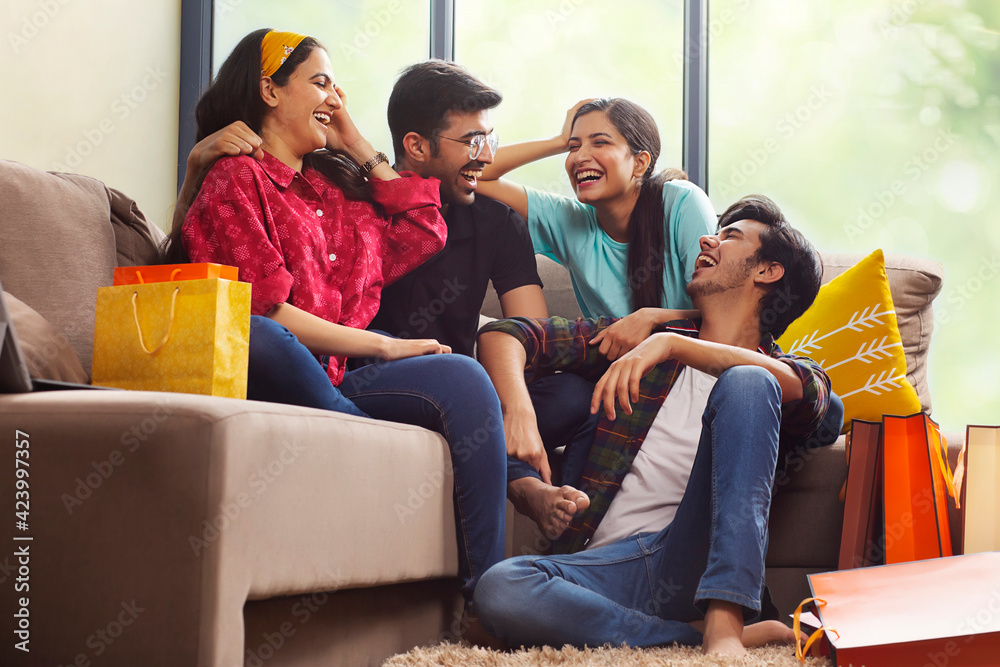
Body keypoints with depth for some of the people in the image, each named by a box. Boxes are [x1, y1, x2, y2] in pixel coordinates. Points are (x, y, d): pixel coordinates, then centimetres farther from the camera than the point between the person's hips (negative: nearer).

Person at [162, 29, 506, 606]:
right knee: (261, 339, -42)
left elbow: (423, 234, 20)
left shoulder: (334, 182, 27)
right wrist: (384, 347, -8)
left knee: (462, 376, -21)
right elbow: (267, 309, -9)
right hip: (261, 382, -6)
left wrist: (356, 144, 23)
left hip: (334, 383, 6)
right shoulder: (235, 180, 3)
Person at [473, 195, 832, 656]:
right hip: (608, 562, 2)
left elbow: (800, 388, -8)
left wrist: (670, 344, -20)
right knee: (499, 589, -32)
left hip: (703, 561, -1)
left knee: (746, 383, -23)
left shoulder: (786, 374, 20)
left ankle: (724, 621, -34)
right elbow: (502, 335, 17)